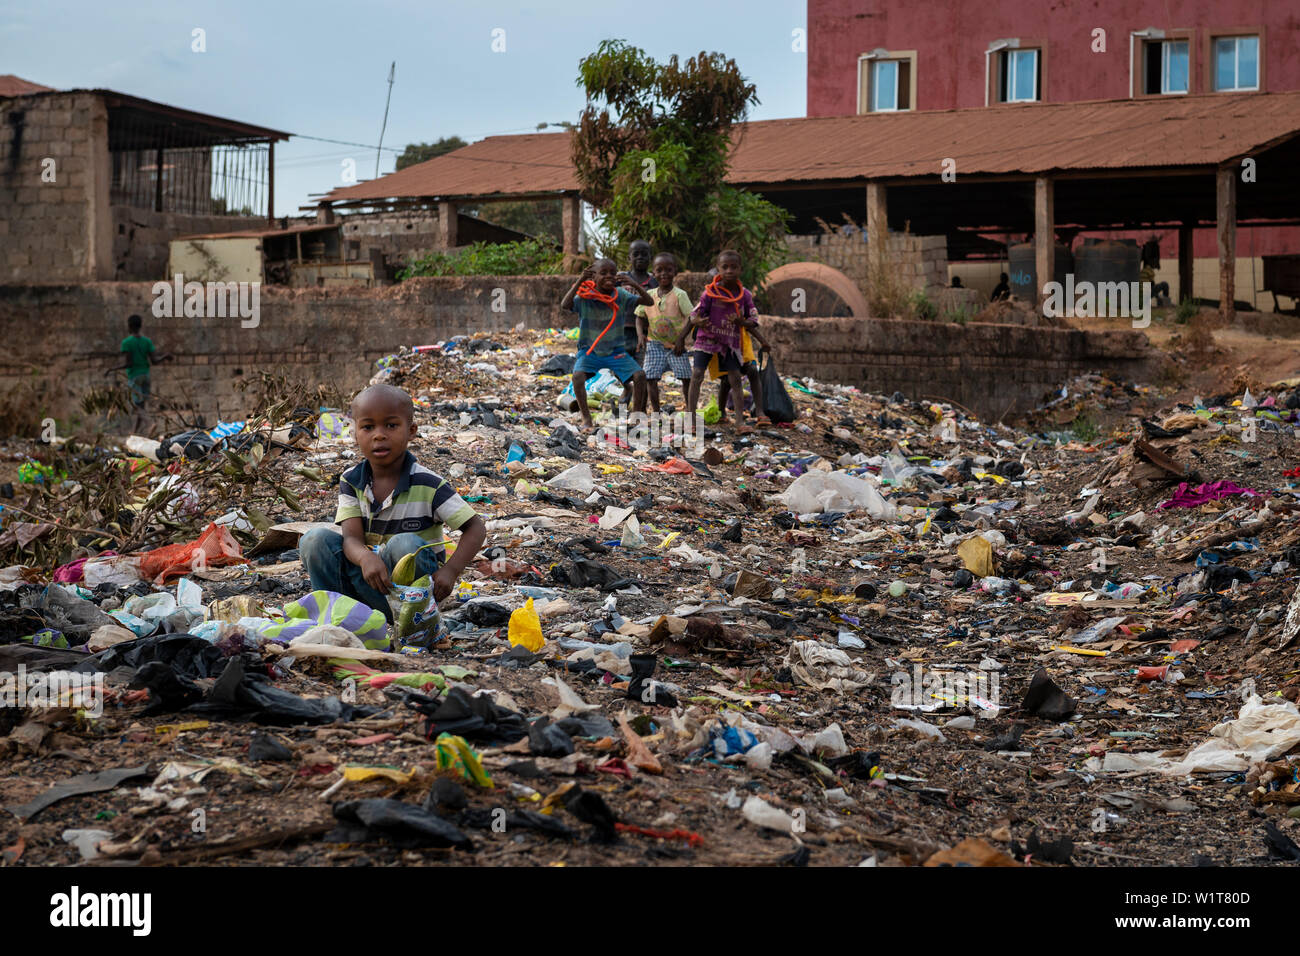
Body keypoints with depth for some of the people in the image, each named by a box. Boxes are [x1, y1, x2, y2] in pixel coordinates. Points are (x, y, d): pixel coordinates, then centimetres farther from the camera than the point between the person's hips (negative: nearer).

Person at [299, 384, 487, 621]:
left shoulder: (428, 485, -11)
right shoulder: (351, 482, 0)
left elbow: (476, 528, -9)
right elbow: (352, 537, -12)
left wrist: (450, 571, -27)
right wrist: (365, 558, -38)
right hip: (366, 580, 3)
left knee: (406, 544, -34)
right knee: (316, 539, -17)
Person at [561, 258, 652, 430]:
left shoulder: (621, 296, -7)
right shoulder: (584, 297, -13)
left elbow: (649, 302, -13)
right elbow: (564, 305, -31)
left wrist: (634, 285, -30)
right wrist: (580, 281, -37)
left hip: (616, 351, 2)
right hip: (589, 350, -2)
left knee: (639, 375, -16)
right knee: (578, 375, -30)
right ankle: (586, 418, -13)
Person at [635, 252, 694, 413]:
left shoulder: (679, 295, -10)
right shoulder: (649, 295, 2)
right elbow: (640, 317, 11)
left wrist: (682, 340, -18)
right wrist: (640, 334, -8)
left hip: (676, 344, -3)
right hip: (655, 343, 3)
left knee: (686, 377, -4)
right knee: (650, 377, -7)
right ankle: (656, 412, 1)